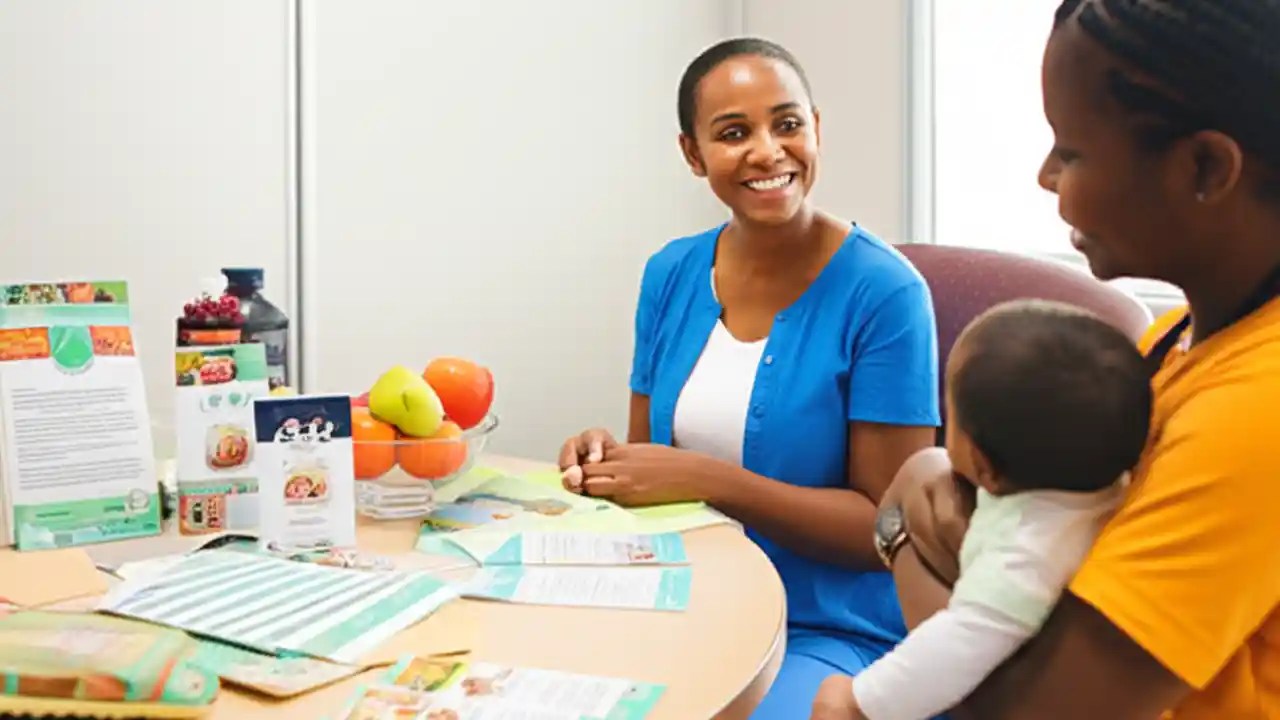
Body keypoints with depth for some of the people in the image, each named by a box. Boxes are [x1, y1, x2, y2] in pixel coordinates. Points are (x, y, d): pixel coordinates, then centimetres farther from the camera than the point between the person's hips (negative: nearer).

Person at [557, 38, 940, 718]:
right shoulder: (670, 274, 2)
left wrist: (708, 480, -23)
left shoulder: (884, 292, -14)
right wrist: (607, 460, -13)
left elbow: (885, 525, -13)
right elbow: (654, 455, 10)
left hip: (827, 633, -4)